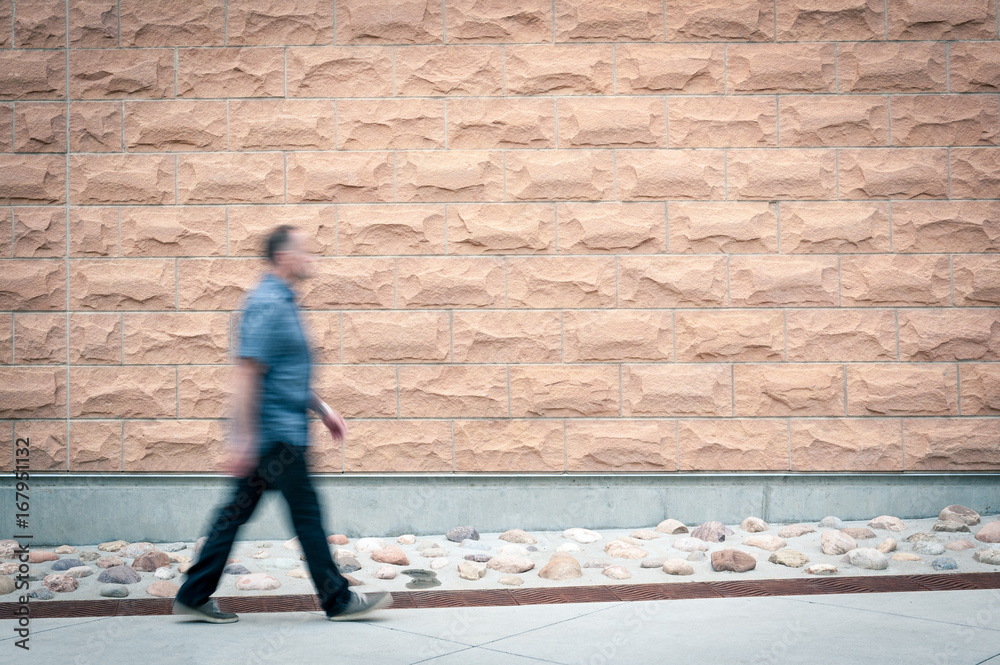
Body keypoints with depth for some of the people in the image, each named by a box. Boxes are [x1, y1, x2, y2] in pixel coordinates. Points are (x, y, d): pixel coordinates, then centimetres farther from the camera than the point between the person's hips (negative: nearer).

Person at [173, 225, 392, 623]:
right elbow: (247, 372, -22)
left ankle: (194, 596, 15)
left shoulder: (282, 302, 17)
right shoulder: (267, 304, -16)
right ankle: (338, 599, 9)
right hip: (276, 433, -10)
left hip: (282, 430, 10)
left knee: (238, 511, 11)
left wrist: (323, 410, 25)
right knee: (306, 511, -1)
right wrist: (243, 438, -24)